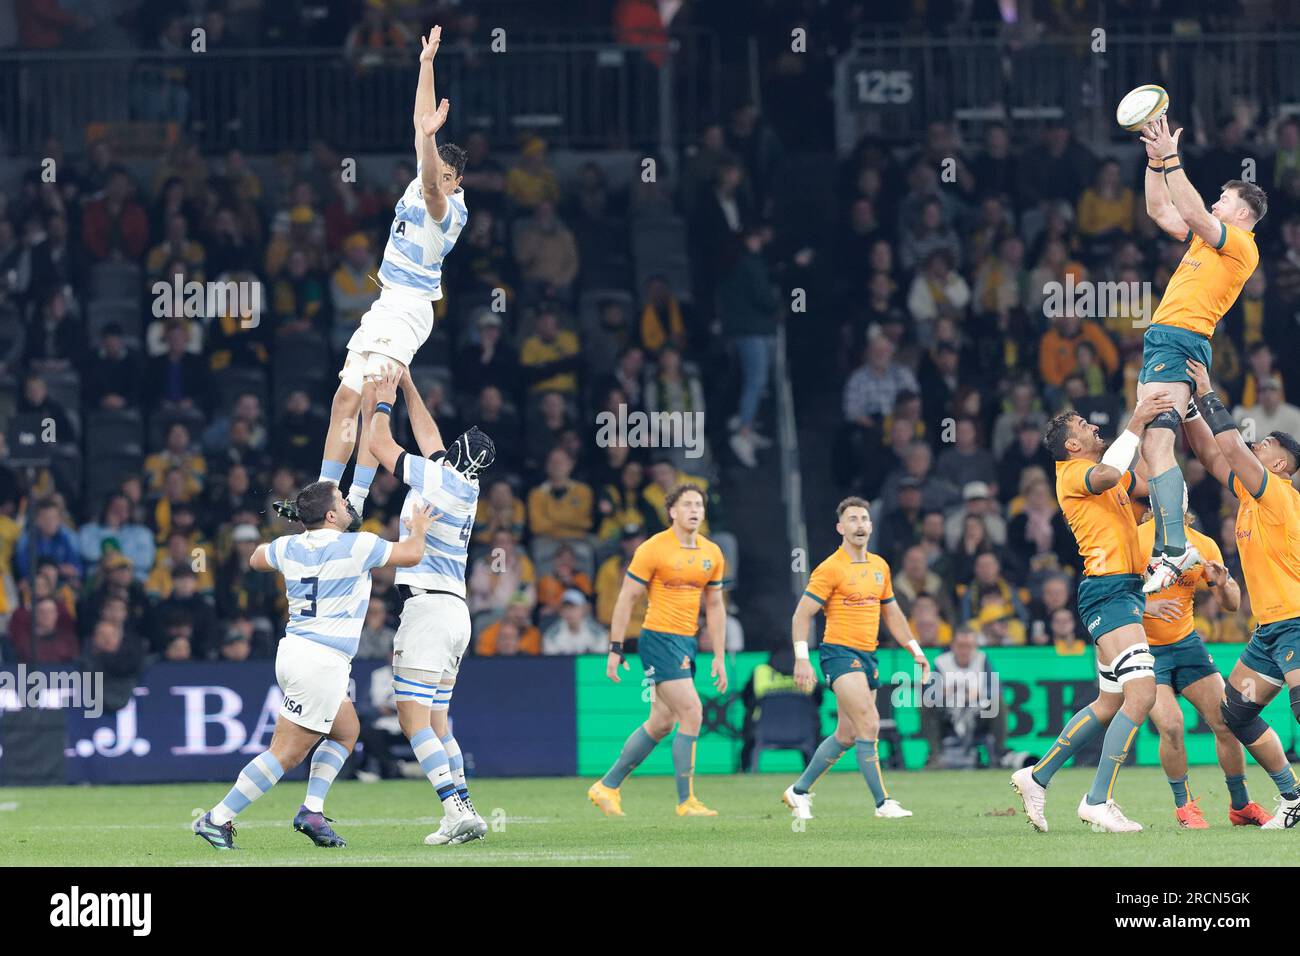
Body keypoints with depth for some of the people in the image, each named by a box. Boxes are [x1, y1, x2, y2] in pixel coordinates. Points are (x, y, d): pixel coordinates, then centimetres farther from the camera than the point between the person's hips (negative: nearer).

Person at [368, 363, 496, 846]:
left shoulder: (436, 477, -10)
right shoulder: (466, 487, 11)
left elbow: (378, 445, 1)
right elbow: (426, 431, 27)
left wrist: (383, 400, 15)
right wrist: (406, 383, 33)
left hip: (428, 605, -9)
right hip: (455, 610, 9)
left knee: (414, 718, -11)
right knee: (434, 720, 12)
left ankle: (457, 812, -20)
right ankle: (466, 813, 6)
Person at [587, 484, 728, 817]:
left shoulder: (712, 554, 9)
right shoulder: (653, 549, -10)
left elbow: (715, 606, 16)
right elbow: (626, 599, -7)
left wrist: (719, 657, 12)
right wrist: (615, 649, -10)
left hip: (687, 642, 7)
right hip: (659, 639, -7)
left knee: (661, 723, 10)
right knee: (692, 713, -13)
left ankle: (607, 787, 22)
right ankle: (686, 800, -5)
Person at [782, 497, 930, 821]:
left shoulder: (879, 566, 13)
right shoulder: (830, 569, -9)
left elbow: (892, 613, 23)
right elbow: (802, 614, -10)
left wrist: (915, 650, 17)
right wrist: (802, 658, -20)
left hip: (867, 657, 7)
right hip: (840, 652, -7)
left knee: (847, 736, 9)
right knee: (869, 724, -18)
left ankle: (799, 791, 24)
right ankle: (882, 802, -17)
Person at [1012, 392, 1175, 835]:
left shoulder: (1103, 474, 23)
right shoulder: (1073, 473, -7)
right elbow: (1106, 474, -29)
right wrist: (1135, 424, -24)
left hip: (1124, 590, 10)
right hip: (1108, 589, -10)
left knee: (1110, 704, 14)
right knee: (1141, 693, -19)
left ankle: (1037, 777, 21)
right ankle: (1098, 800, -18)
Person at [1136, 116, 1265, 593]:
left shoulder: (1240, 244, -5)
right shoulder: (1209, 239, 22)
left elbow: (1193, 213, -18)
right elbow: (1161, 211, 29)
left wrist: (1172, 159, -16)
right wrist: (1156, 161, 20)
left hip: (1180, 342, -10)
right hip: (1163, 340, 10)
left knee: (1155, 443, -21)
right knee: (1151, 445, 6)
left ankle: (1172, 549, -28)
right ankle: (1169, 547, 3)